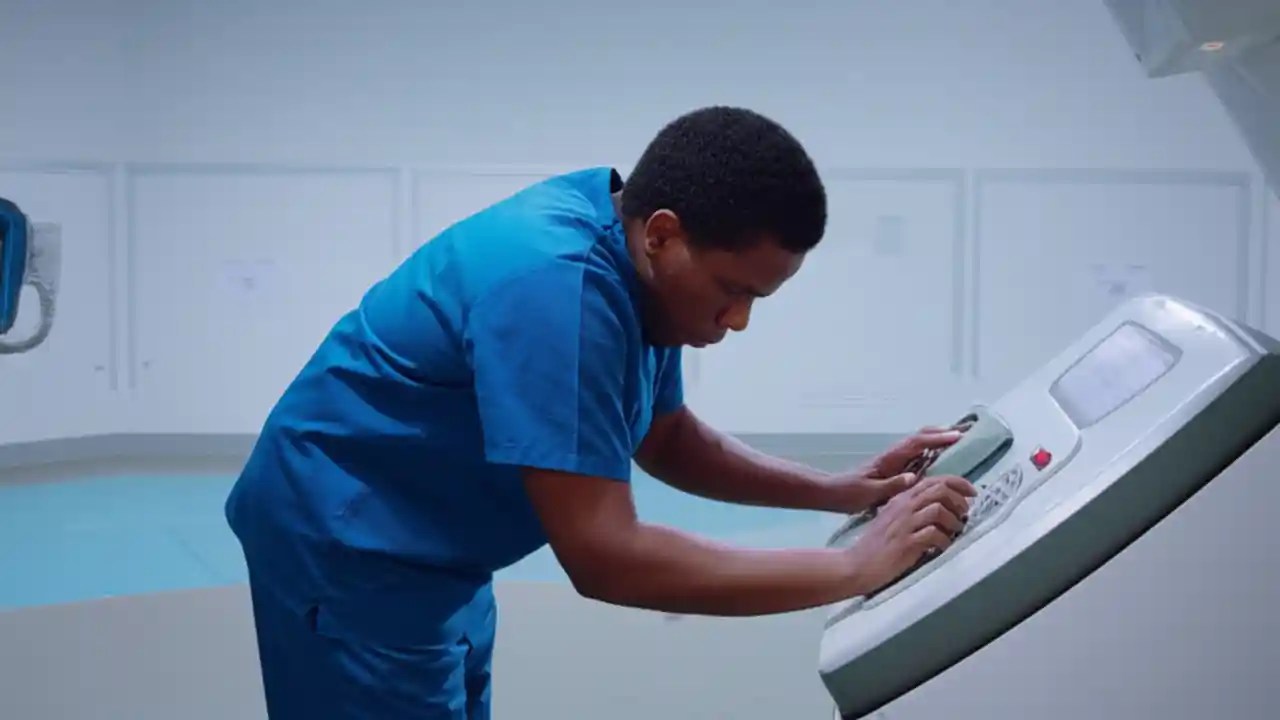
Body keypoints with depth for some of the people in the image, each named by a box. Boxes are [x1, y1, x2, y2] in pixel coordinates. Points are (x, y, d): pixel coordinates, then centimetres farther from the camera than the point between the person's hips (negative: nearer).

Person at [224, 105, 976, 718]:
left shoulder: (631, 260, -3)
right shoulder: (559, 283, -32)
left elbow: (665, 439, 9)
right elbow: (604, 557, -34)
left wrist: (839, 491, -4)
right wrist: (856, 568, -29)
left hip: (433, 556, 9)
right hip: (350, 548, -9)